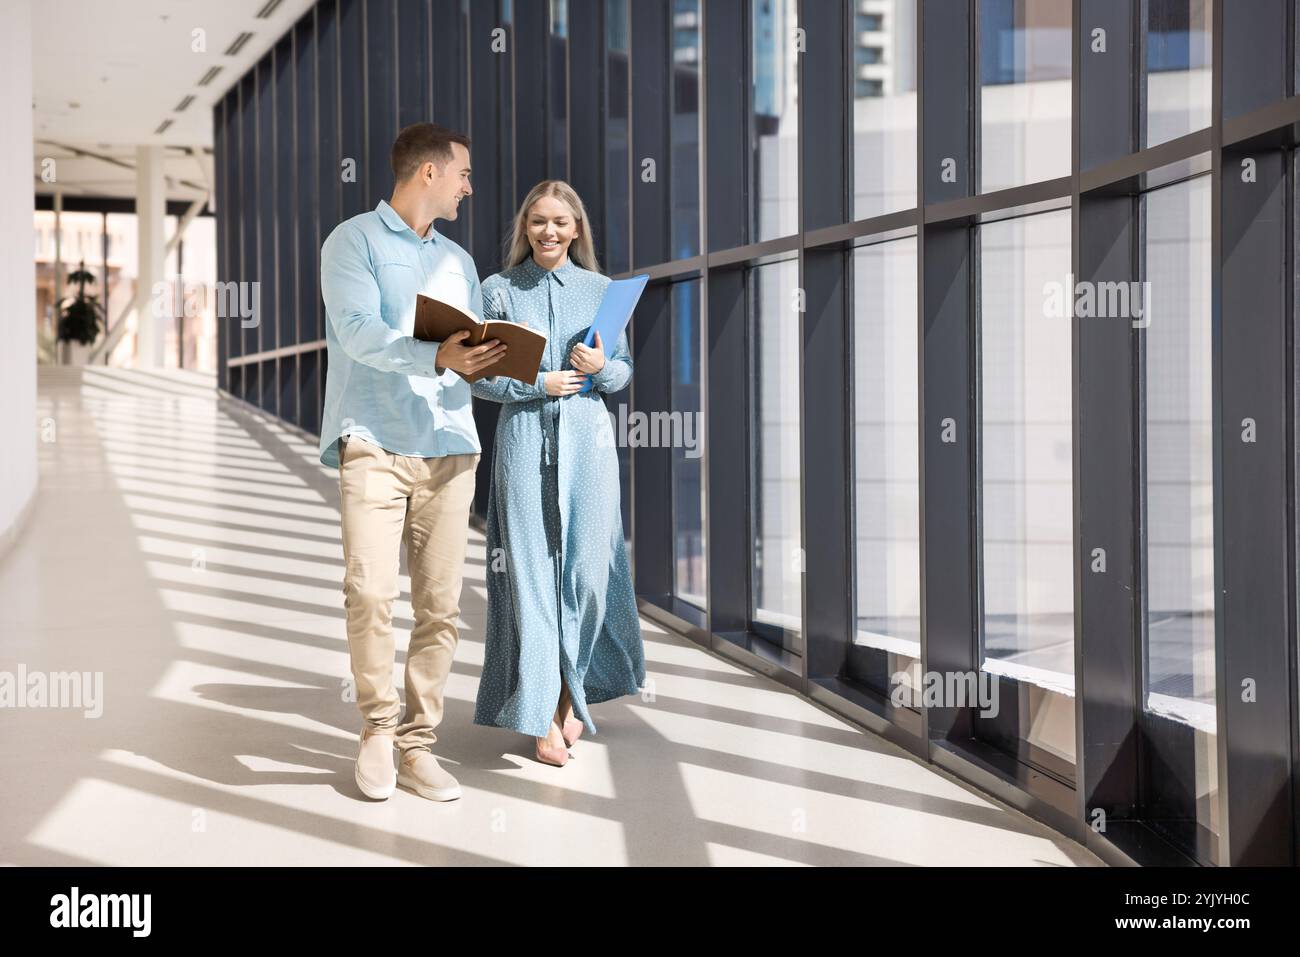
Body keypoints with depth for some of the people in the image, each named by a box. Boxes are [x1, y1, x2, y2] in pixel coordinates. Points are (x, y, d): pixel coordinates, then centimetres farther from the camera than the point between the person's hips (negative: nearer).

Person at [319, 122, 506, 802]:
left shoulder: (458, 262, 24)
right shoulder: (354, 241, 5)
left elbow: (477, 347, 18)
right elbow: (358, 331, -11)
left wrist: (488, 363, -6)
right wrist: (435, 356, -24)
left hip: (449, 447, 5)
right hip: (374, 441, -5)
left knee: (440, 605, -1)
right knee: (370, 592, -16)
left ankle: (417, 745, 7)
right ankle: (378, 724, 4)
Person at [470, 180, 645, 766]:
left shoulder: (600, 289, 9)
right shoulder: (499, 291, 5)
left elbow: (624, 372, 12)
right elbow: (477, 375, 2)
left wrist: (601, 367, -10)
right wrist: (539, 384, -10)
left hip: (587, 438, 1)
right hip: (523, 437, -1)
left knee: (587, 569, 0)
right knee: (531, 570, -4)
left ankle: (573, 692, 21)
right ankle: (543, 716, -2)